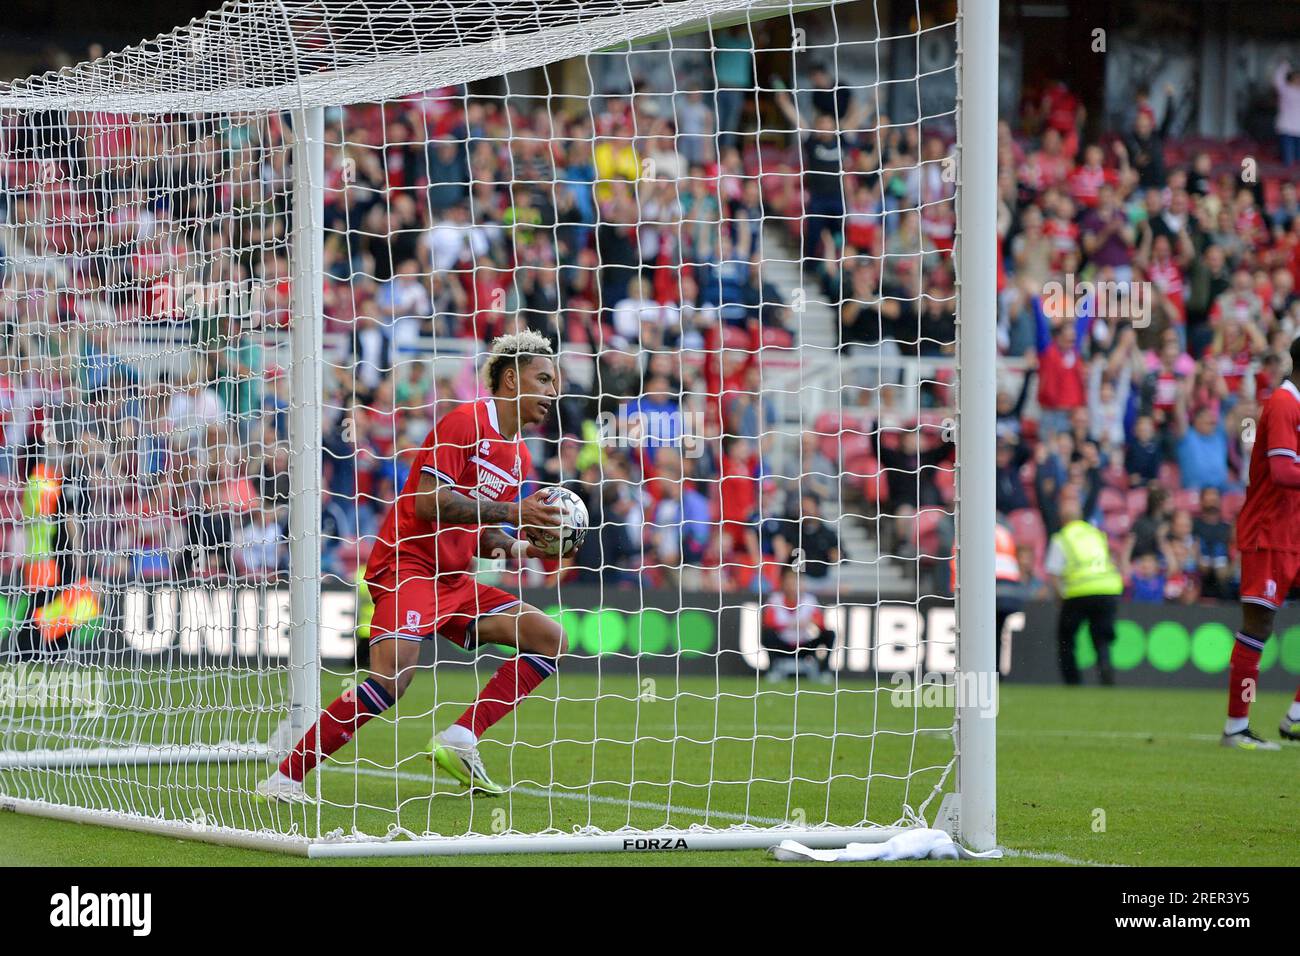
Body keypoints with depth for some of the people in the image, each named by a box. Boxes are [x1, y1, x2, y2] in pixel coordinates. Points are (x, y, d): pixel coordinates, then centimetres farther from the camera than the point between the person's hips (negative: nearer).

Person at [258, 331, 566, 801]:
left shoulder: (519, 457, 17)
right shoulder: (464, 423, -10)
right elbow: (428, 503, -20)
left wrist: (515, 547, 3)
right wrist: (510, 511, -19)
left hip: (454, 581, 9)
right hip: (408, 565, -9)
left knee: (550, 639, 1)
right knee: (394, 674, -27)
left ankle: (461, 740, -7)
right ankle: (285, 777, -22)